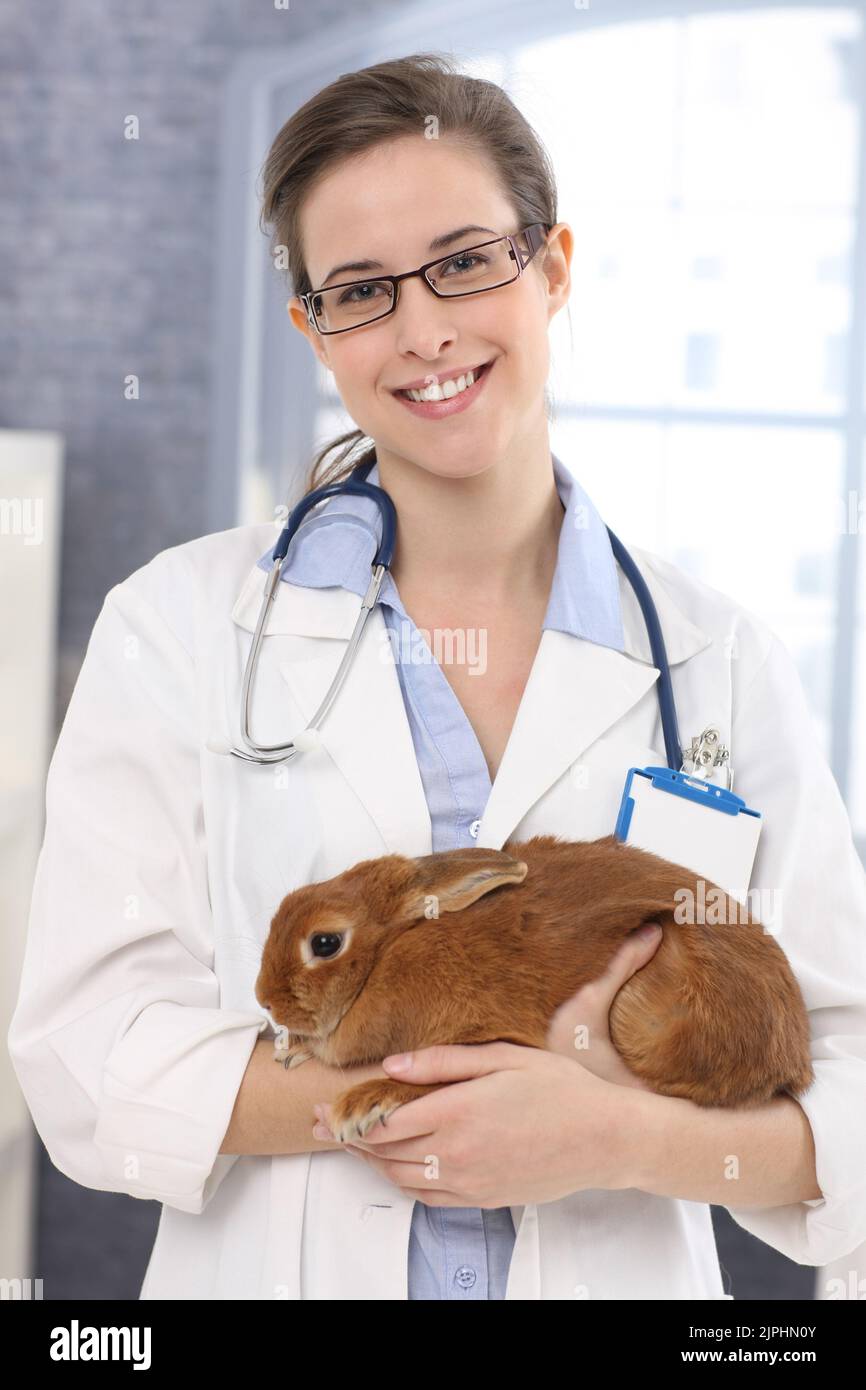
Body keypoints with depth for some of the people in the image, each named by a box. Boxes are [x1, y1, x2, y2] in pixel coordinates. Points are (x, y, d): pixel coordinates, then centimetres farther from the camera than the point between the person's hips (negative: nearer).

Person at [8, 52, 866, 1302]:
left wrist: (630, 1138, -23)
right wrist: (473, 1093, -21)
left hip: (624, 1272, 1)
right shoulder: (180, 625, -8)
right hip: (273, 1269, 0)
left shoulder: (721, 664, -5)